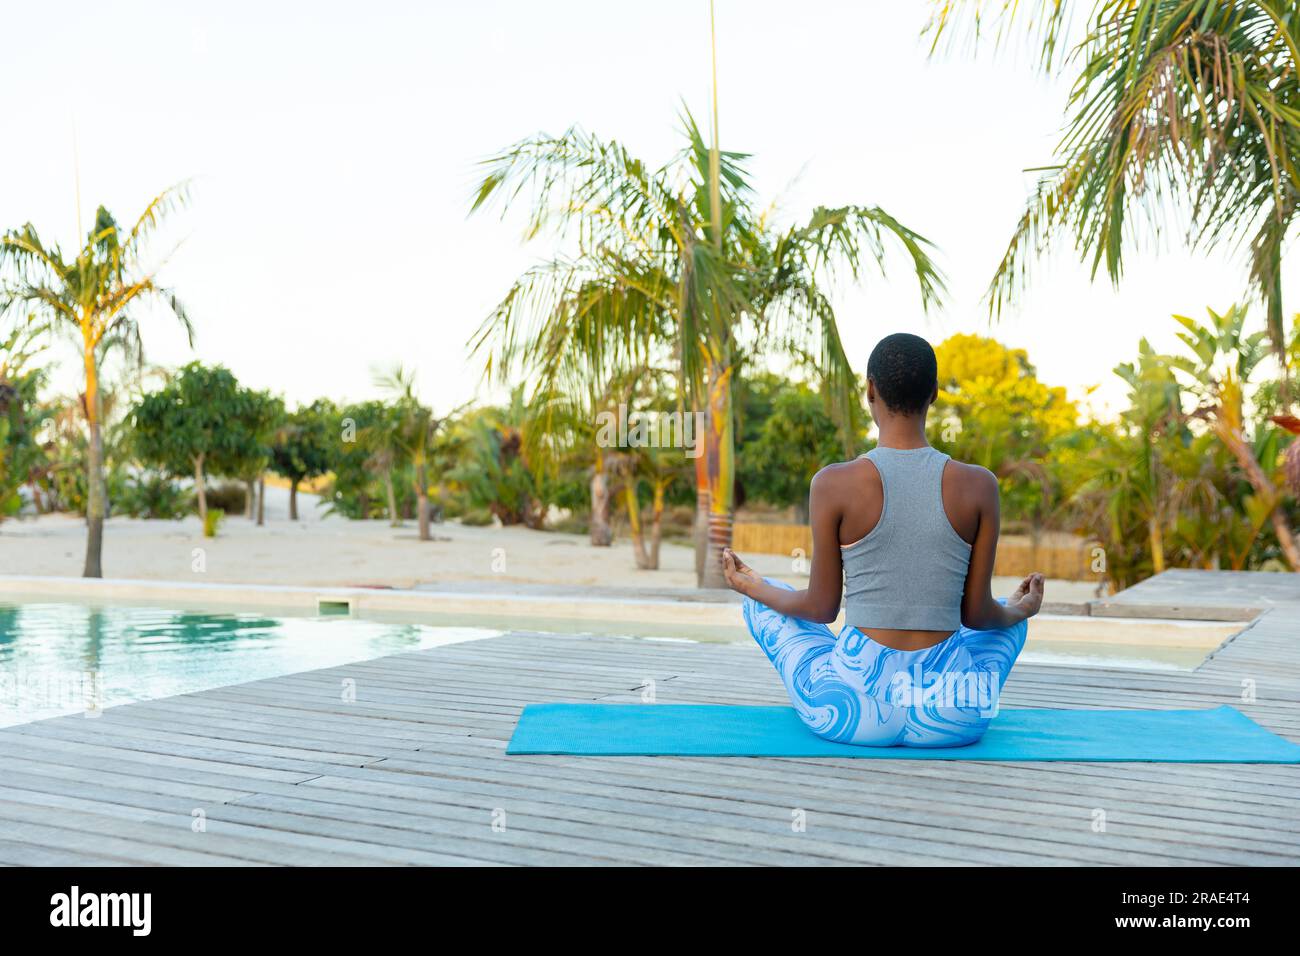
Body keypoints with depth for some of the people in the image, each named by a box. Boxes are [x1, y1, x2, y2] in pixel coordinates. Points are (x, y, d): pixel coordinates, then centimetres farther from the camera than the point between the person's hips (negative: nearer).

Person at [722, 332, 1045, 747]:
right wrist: (1019, 610, 25)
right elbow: (977, 614, 1)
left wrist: (750, 587, 18)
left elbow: (821, 607, -3)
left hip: (854, 710, -2)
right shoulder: (979, 485, -6)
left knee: (762, 599, 27)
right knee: (1010, 616, 36)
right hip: (953, 720, 3)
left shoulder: (834, 483, -12)